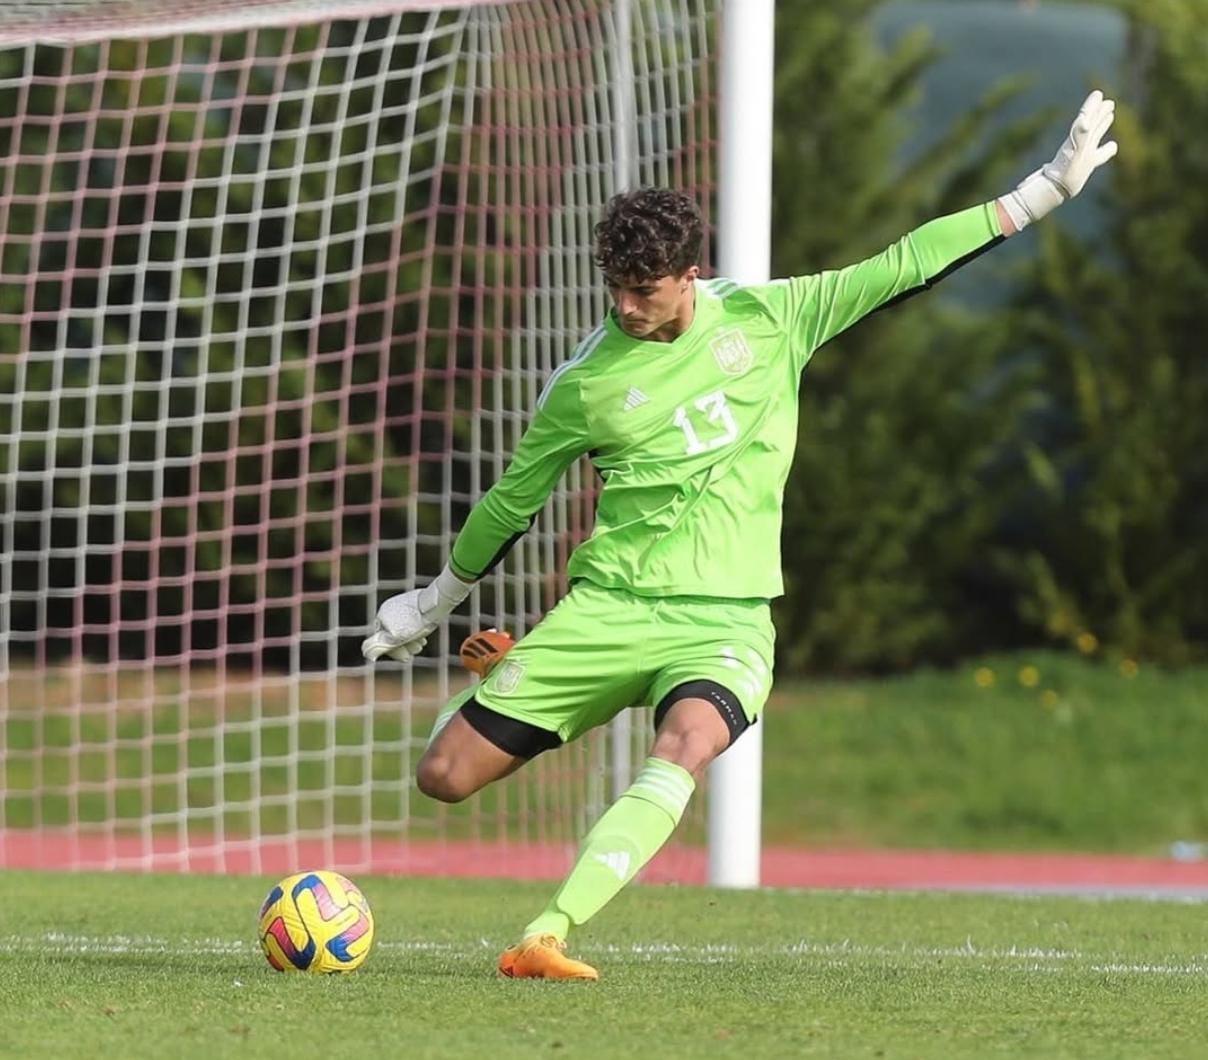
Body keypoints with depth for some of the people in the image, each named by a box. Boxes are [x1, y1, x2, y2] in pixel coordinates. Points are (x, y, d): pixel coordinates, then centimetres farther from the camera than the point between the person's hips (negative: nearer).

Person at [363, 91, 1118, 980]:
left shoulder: (767, 319, 3)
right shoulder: (584, 382, 0)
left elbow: (897, 269, 6)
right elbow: (515, 499, 15)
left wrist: (1041, 192, 5)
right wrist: (436, 602, 26)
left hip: (725, 619, -1)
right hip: (609, 606, 1)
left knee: (687, 743, -35)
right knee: (445, 776, -5)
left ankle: (546, 938, -43)